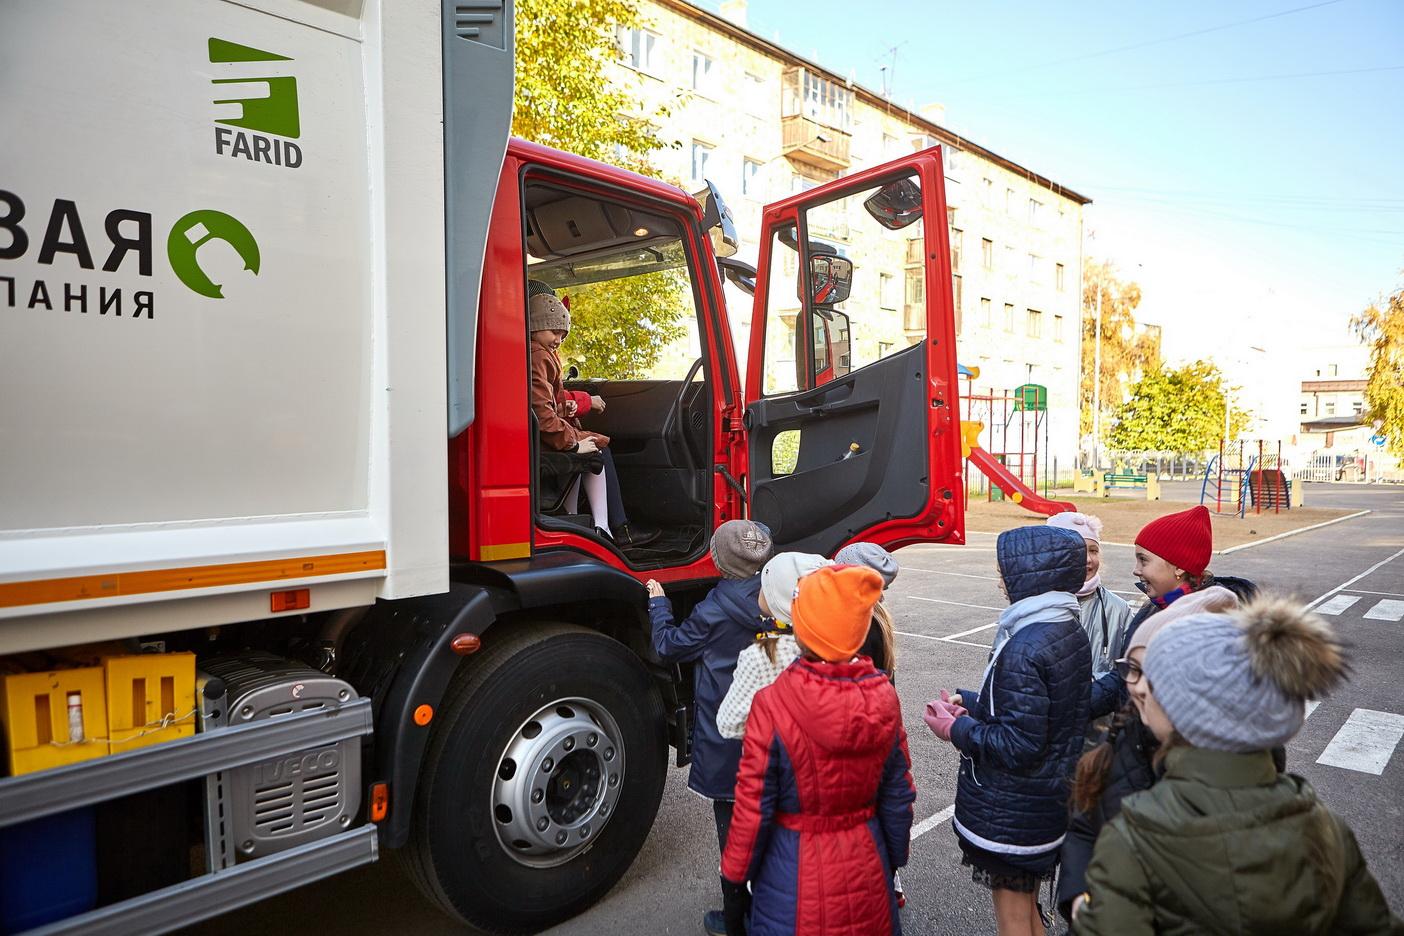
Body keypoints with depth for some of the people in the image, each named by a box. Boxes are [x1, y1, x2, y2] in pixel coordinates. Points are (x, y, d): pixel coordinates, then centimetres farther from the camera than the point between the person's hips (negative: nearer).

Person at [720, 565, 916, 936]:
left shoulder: (772, 705, -23)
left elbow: (752, 811, -17)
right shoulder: (884, 698, -12)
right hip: (865, 865, 3)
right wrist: (893, 860, 14)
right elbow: (898, 798, -2)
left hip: (795, 870, -3)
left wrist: (733, 881, -3)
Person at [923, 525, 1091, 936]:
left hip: (1011, 811, -8)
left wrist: (956, 729, -14)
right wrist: (972, 702, 6)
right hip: (1049, 798, 9)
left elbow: (1018, 745, -27)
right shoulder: (1071, 631, 0)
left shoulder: (1025, 648, -28)